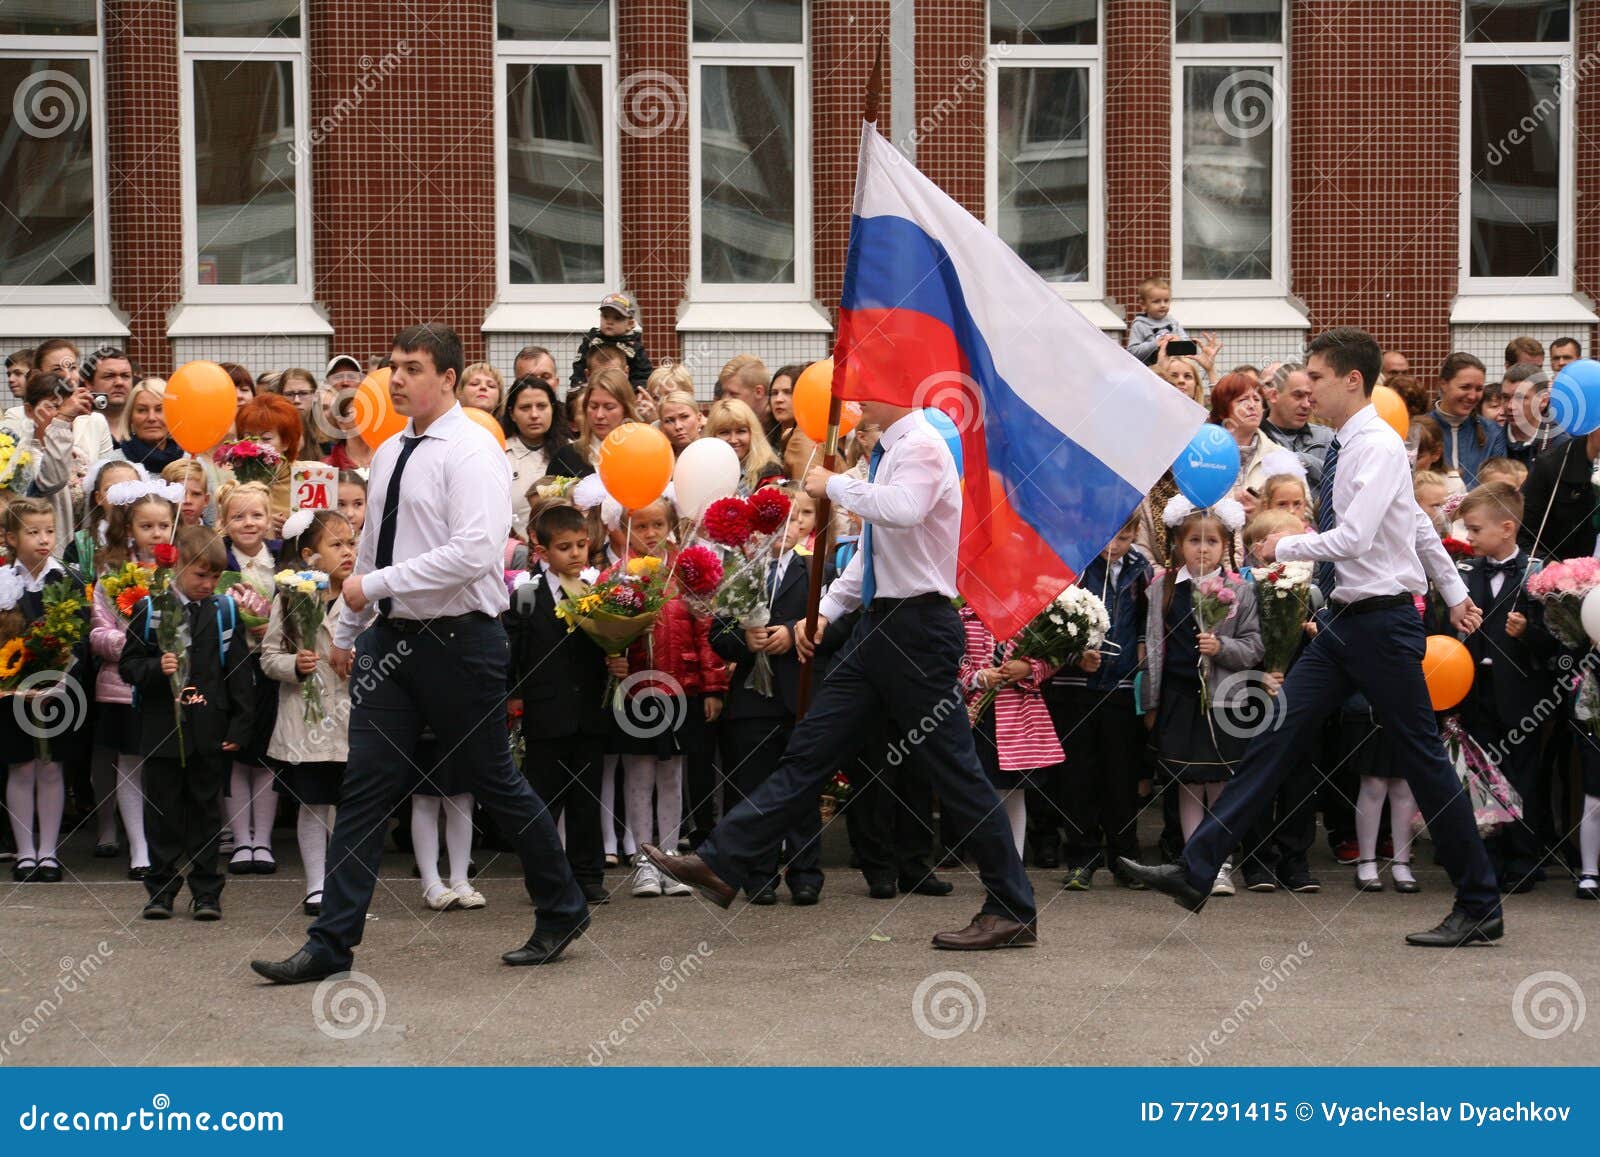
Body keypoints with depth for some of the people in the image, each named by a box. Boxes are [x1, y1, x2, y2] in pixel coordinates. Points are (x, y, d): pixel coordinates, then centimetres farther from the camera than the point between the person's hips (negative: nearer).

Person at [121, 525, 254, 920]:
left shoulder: (224, 611, 4)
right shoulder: (150, 610, 1)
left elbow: (239, 671, 5)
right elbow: (128, 665, 3)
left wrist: (239, 725, 0)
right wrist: (156, 668, -19)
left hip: (210, 732, 1)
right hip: (162, 729, 0)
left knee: (205, 809, 6)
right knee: (162, 811, 5)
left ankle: (206, 890, 12)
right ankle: (161, 888, 14)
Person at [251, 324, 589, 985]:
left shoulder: (471, 452, -12)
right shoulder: (390, 453, 13)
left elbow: (474, 552, -24)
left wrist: (375, 585, -21)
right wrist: (346, 632, 24)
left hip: (459, 640, -7)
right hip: (392, 637, 7)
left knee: (495, 783, 5)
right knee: (365, 788, 2)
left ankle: (562, 912, 24)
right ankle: (331, 945, 2)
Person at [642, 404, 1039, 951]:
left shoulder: (922, 447, -13)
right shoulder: (888, 452, 15)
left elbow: (900, 510, -35)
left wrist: (834, 485, -20)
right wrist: (826, 611, 17)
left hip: (918, 628, -9)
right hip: (879, 625, 9)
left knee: (955, 769, -3)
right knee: (810, 750, 8)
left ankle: (1012, 912, 5)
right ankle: (721, 864, 10)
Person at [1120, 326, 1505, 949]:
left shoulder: (1379, 446, -15)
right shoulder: (1345, 448, 13)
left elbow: (1354, 538, -26)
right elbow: (1420, 526, 23)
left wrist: (1285, 545, -11)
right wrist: (1454, 592, 32)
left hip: (1383, 622, -9)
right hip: (1342, 622, 9)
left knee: (1424, 758, -1)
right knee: (1275, 734, 2)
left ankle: (1479, 908, 10)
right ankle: (1197, 872, 0)